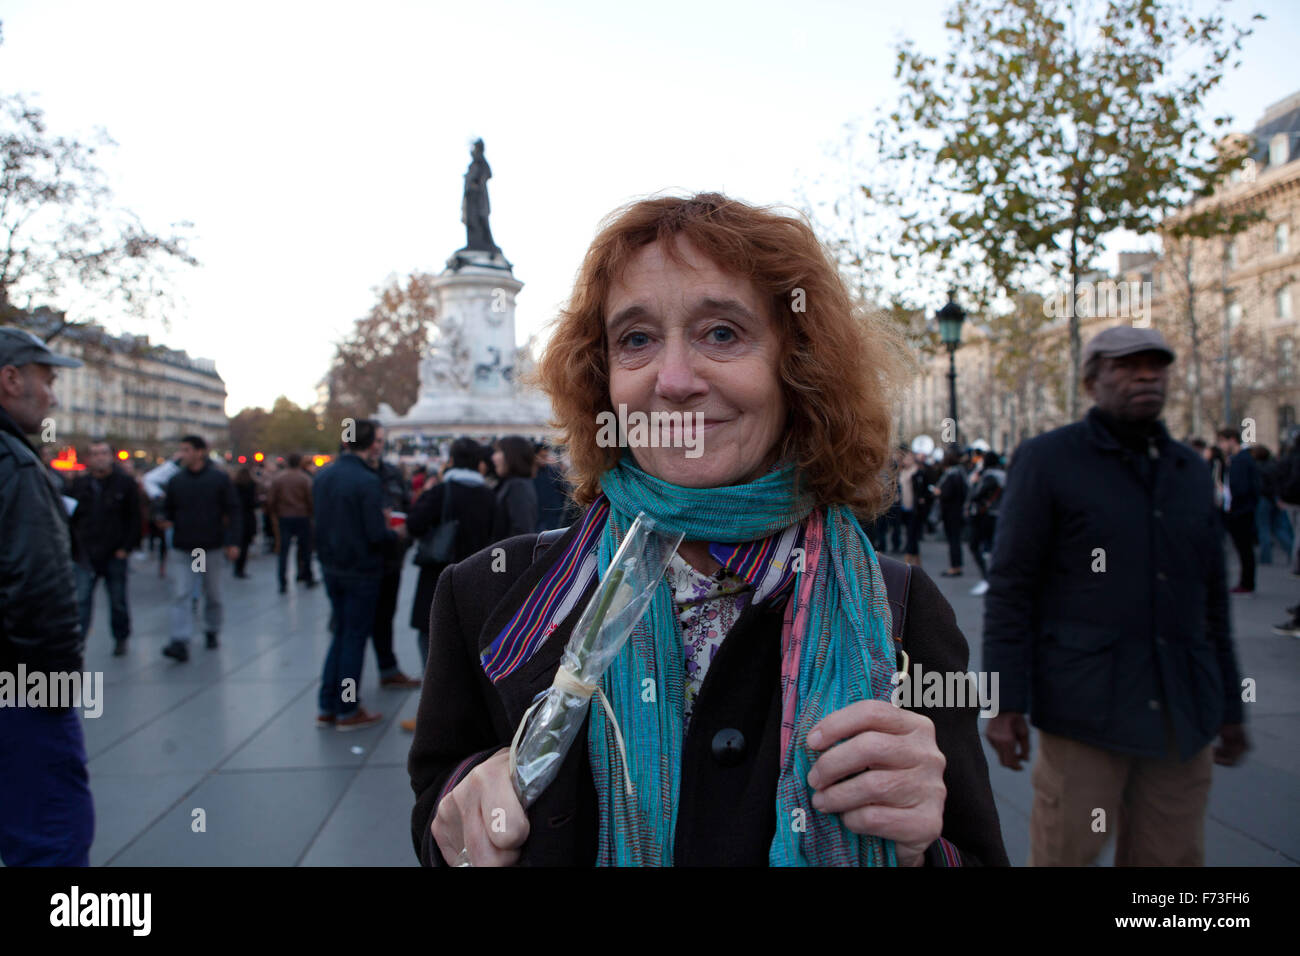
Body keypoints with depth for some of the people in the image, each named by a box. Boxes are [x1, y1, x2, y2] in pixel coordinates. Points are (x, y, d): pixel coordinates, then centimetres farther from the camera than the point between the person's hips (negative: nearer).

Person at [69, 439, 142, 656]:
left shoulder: (125, 482, -3)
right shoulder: (80, 484, 5)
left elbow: (134, 517, -3)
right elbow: (69, 515, 10)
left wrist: (126, 547, -8)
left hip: (115, 555, -1)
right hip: (86, 554, 2)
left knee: (118, 601, 10)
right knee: (82, 600, -3)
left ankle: (121, 638, 27)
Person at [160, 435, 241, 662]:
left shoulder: (219, 478, -4)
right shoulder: (175, 480, 6)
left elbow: (232, 511, -3)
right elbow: (167, 508, 17)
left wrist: (233, 541, -9)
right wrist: (167, 520, -6)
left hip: (212, 547, -2)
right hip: (184, 549, 2)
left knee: (213, 594, 10)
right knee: (181, 594, -8)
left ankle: (212, 632, 28)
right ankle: (180, 643, -12)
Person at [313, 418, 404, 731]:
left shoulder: (322, 477, 3)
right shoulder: (367, 481, -20)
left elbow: (318, 518, 12)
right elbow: (376, 535, -22)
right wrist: (397, 533, -2)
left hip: (331, 568, 7)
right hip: (361, 571, -7)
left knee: (340, 634, 18)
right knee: (355, 637, 5)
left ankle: (327, 707, 23)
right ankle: (348, 711, 14)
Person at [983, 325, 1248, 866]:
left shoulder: (1191, 471, 14)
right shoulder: (1047, 460, -2)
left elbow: (1212, 596, 18)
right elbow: (1010, 587, -7)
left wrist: (1229, 706, 17)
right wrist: (1006, 701, -12)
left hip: (1183, 714, 5)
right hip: (1087, 708, -5)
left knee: (1173, 854, 10)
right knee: (1065, 852, 0)